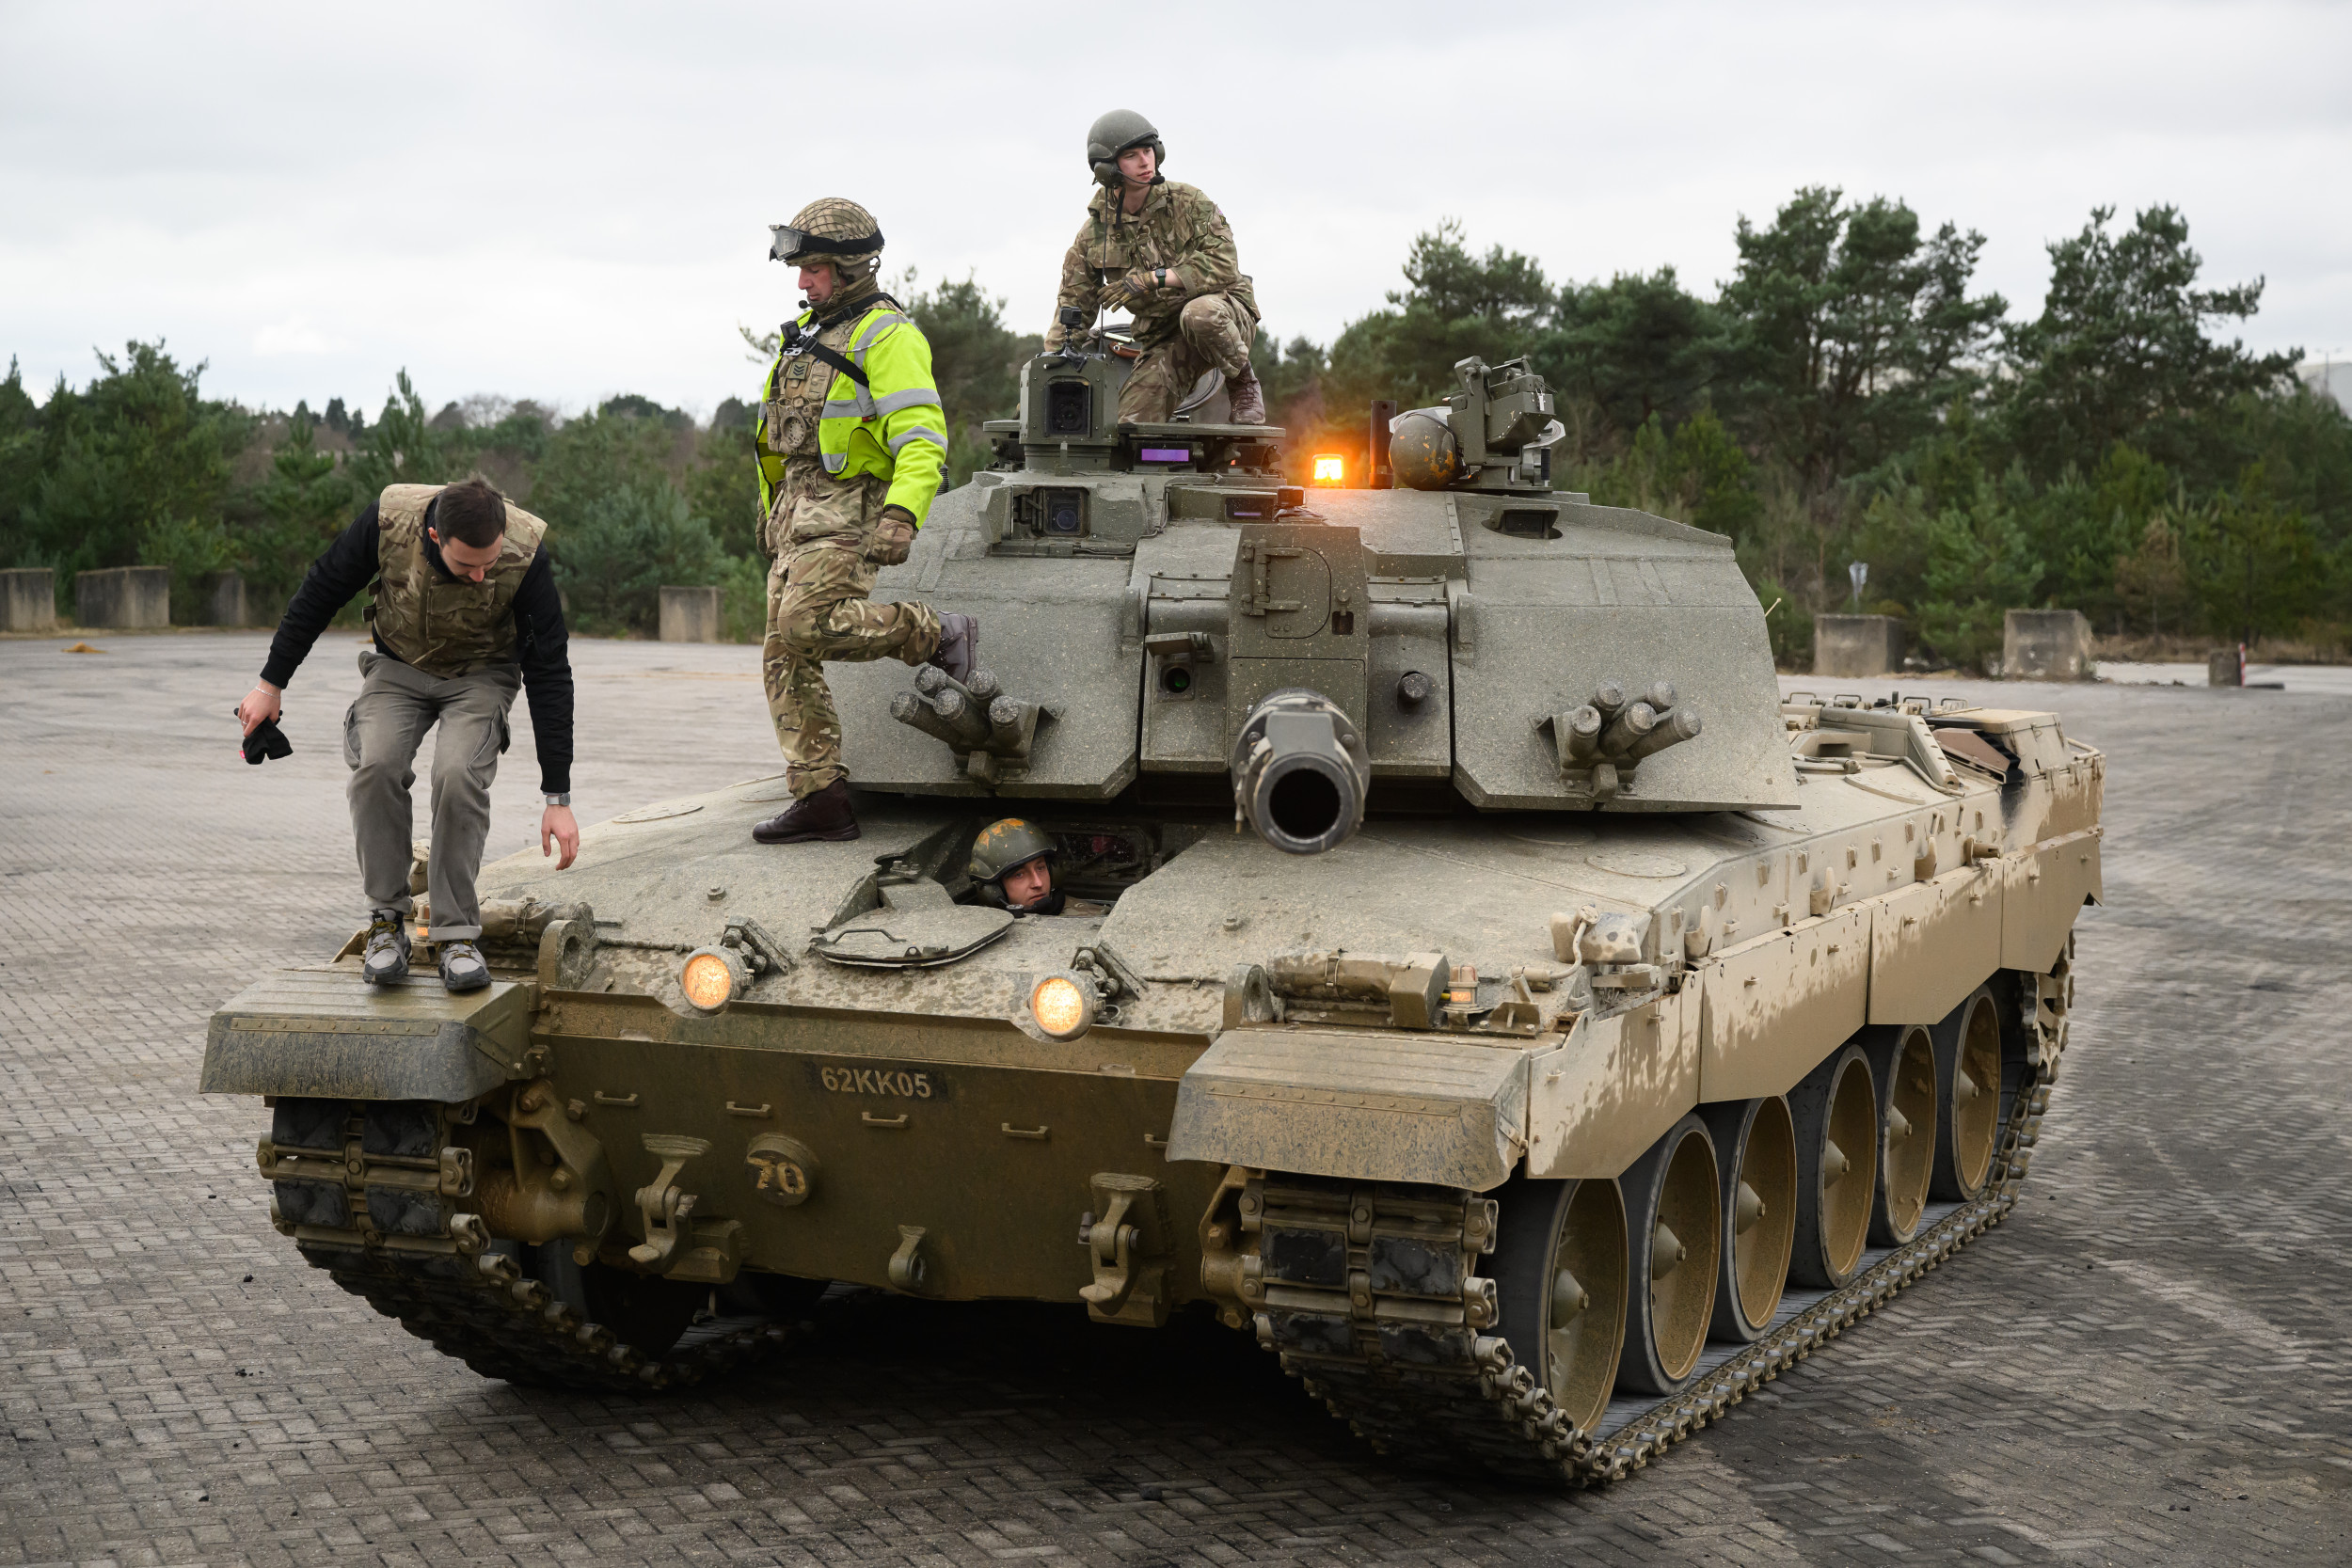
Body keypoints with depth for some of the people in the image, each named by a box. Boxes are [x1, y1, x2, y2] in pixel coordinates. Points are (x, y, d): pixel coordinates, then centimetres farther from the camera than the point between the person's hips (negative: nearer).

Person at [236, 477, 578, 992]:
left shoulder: (525, 554, -30)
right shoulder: (389, 520, -28)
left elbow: (549, 675, -22)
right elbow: (319, 592, -9)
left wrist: (558, 799, -22)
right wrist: (271, 684, -3)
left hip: (481, 674, -1)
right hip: (400, 665, 1)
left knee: (458, 773, -29)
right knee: (376, 766, -26)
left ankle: (458, 935, -15)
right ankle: (387, 920, -11)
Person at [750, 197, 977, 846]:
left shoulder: (886, 335, -9)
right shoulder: (805, 332, 19)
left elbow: (923, 440, -18)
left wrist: (902, 518, -30)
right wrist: (771, 512, 28)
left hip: (849, 510, -8)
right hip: (796, 512, 9)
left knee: (807, 624, -27)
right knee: (785, 659, 3)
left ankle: (940, 635, -8)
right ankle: (820, 799, 6)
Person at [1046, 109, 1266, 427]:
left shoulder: (1188, 202, -9)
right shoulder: (1093, 235, -2)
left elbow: (1223, 264, -18)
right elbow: (1071, 309, 1)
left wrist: (1153, 278, -26)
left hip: (1226, 310, -2)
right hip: (1163, 341, 2)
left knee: (1199, 314, -39)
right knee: (1130, 425, -18)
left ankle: (1242, 381, -12)